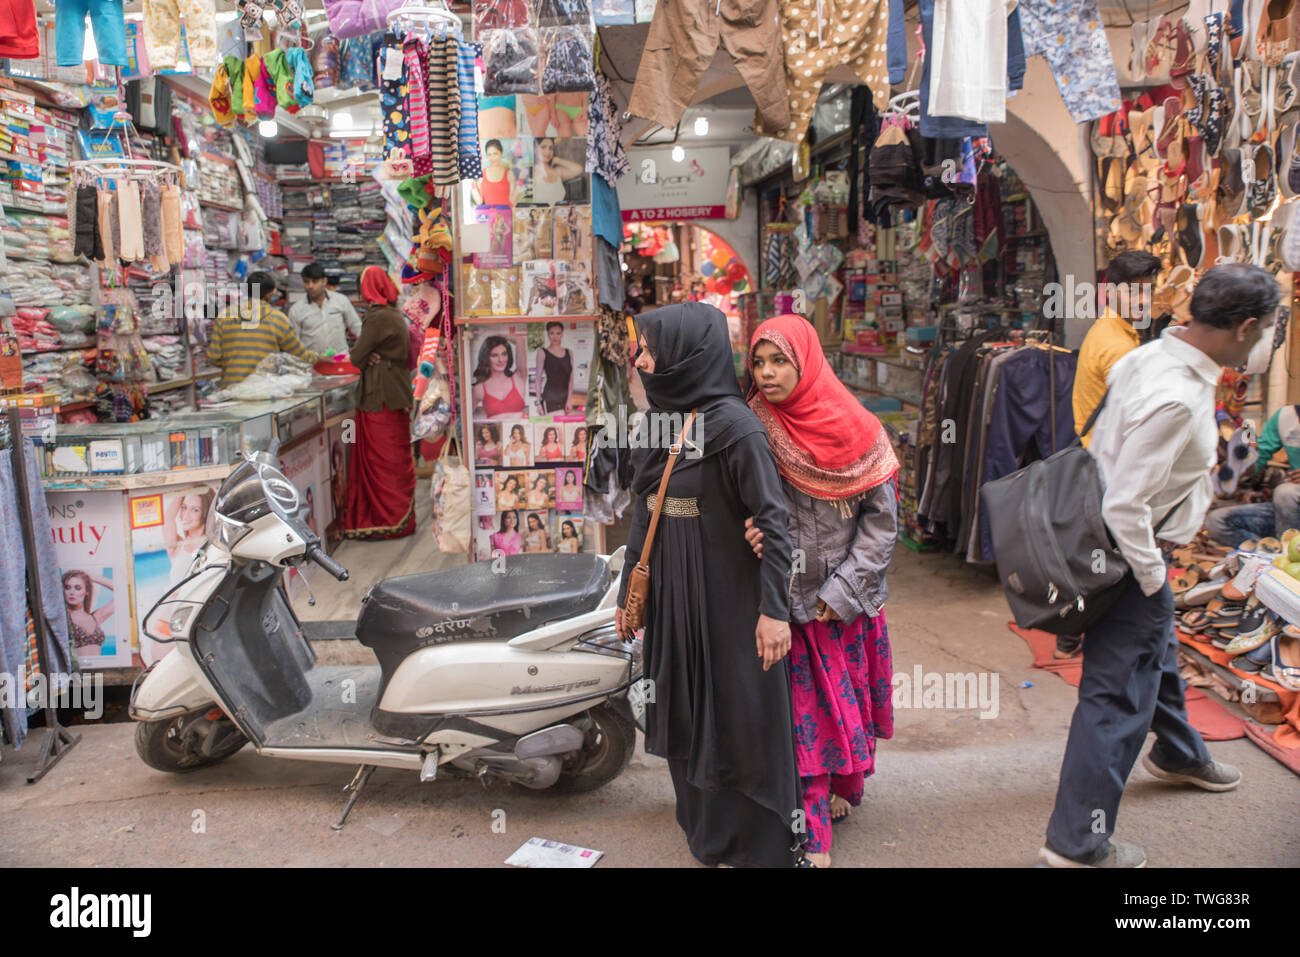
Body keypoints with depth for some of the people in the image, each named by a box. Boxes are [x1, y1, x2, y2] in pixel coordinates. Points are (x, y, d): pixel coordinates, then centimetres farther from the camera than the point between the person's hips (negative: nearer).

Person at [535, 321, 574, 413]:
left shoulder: (569, 353, 13)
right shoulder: (542, 352, 3)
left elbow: (571, 378, 10)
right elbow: (538, 379, 3)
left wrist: (569, 399, -1)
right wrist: (539, 401, -3)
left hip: (565, 397, 4)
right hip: (549, 398, -4)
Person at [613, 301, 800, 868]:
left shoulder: (734, 424, -17)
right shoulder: (658, 421, 6)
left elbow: (773, 518, -18)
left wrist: (774, 608, -21)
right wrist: (628, 593, 15)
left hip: (729, 602, -7)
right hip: (672, 598, 7)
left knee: (740, 718, 6)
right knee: (685, 714, 18)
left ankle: (757, 844, 25)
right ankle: (704, 819, 39)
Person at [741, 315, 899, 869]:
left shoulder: (856, 428, -7)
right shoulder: (754, 428, -5)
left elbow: (882, 519, -4)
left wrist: (840, 592, -9)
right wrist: (751, 534, -24)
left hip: (849, 597, 1)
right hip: (788, 595, 0)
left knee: (849, 693, 13)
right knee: (802, 705, 1)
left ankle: (845, 786, 40)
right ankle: (814, 836, 10)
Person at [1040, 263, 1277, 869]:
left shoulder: (1151, 354, 0)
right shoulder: (1176, 400, -30)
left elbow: (1101, 444, 12)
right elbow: (1126, 507, -32)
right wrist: (1152, 579, -18)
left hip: (1116, 542, 10)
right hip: (1132, 553, -10)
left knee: (1157, 652, 31)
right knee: (1119, 693, -1)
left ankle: (1177, 753, 59)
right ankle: (1077, 842, 11)